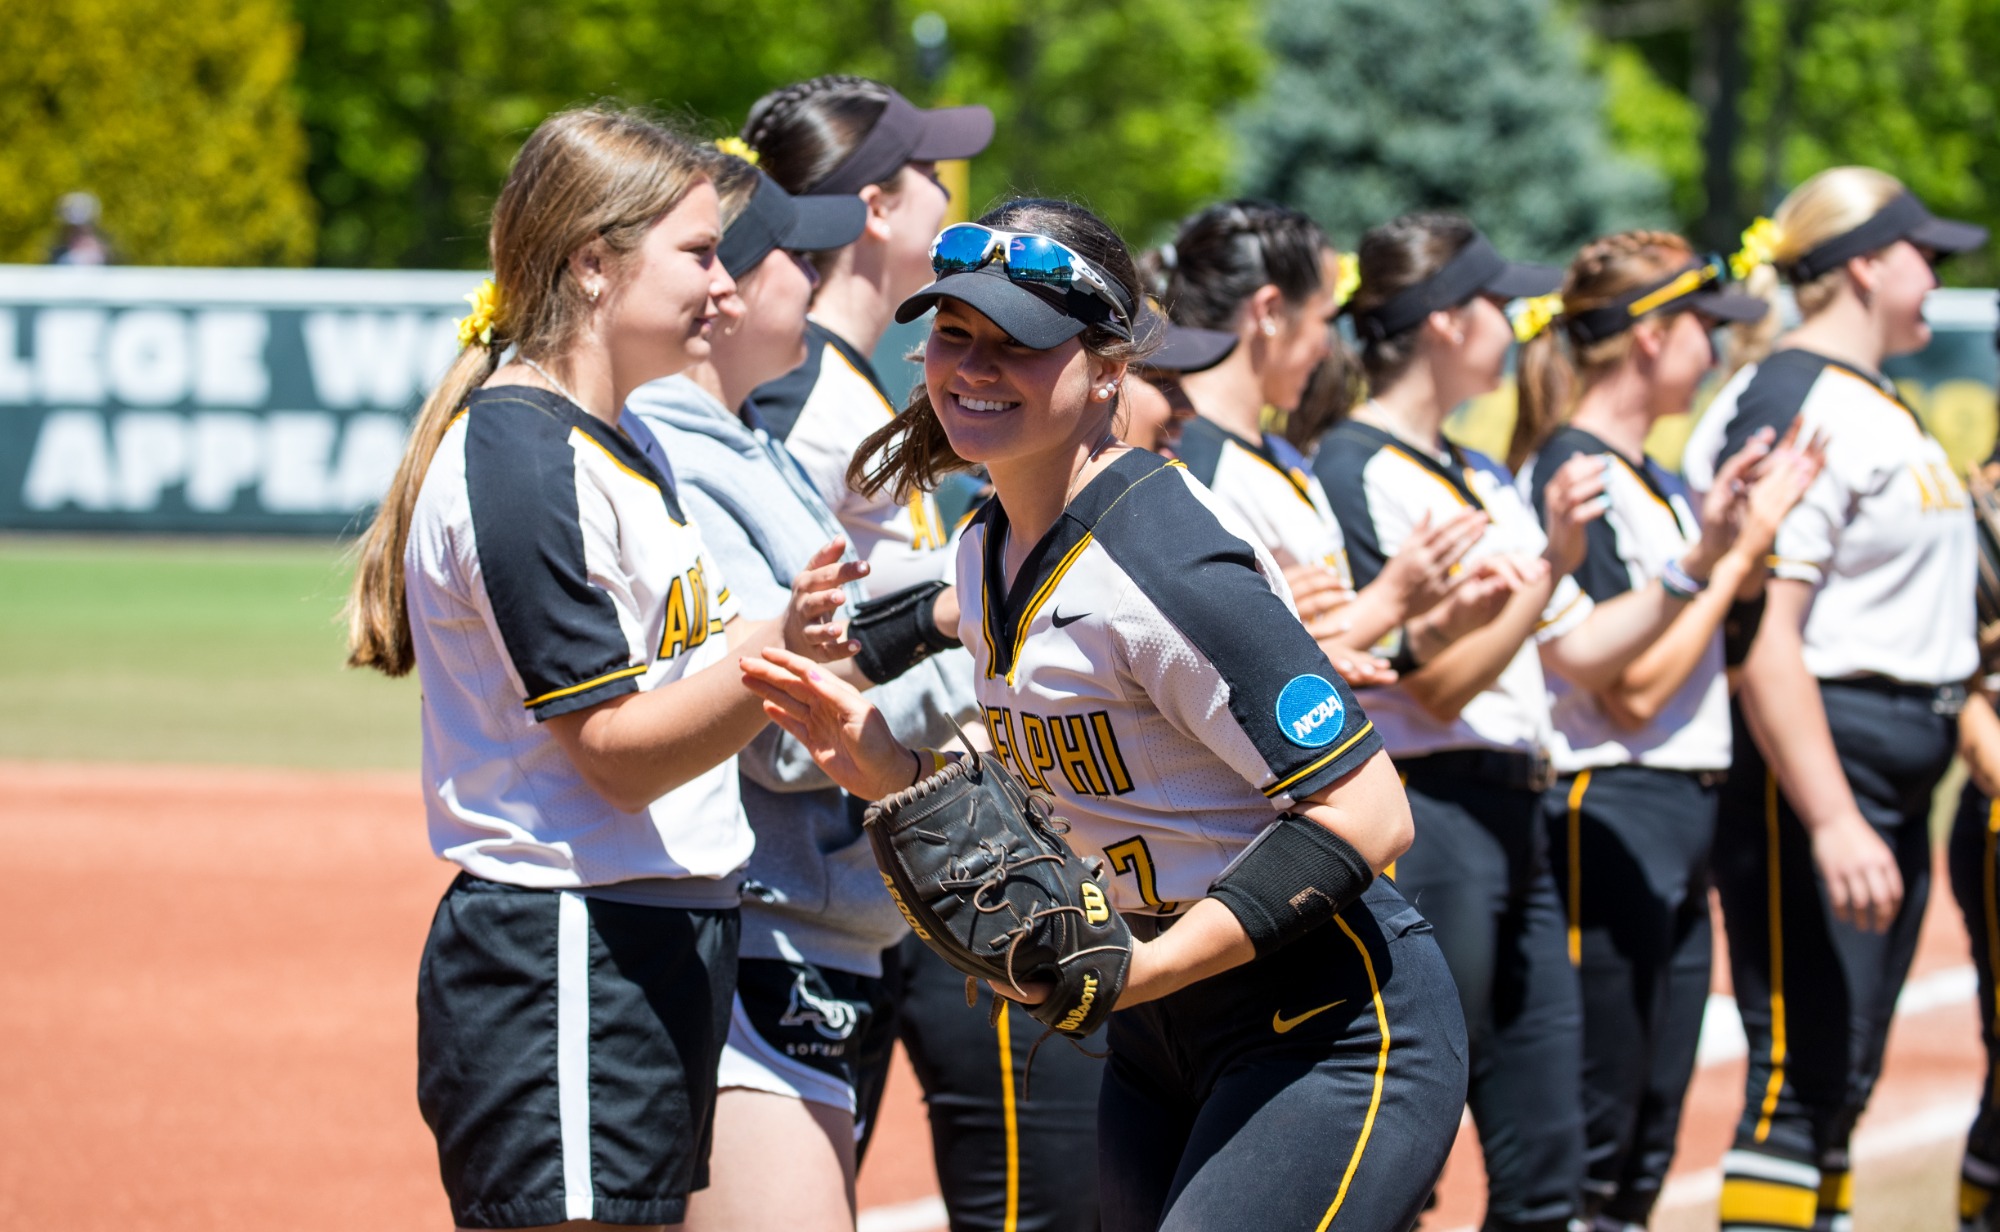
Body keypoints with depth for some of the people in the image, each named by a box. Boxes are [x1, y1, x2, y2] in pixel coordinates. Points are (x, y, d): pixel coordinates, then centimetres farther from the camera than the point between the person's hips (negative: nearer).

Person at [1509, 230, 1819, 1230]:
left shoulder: (1648, 475, 14)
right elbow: (1633, 690, -17)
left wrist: (1727, 540, 4)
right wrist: (1735, 554, -12)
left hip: (1683, 815, 10)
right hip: (1610, 814, -10)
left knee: (1649, 1143, 12)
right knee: (1589, 1142, -7)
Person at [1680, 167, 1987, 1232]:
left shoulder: (1875, 408, 17)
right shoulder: (1791, 407, -14)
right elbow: (1763, 634, -22)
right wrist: (1831, 821, -29)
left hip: (1894, 780, 10)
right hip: (1813, 758, -10)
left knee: (1843, 1080, 13)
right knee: (1802, 1072, -14)